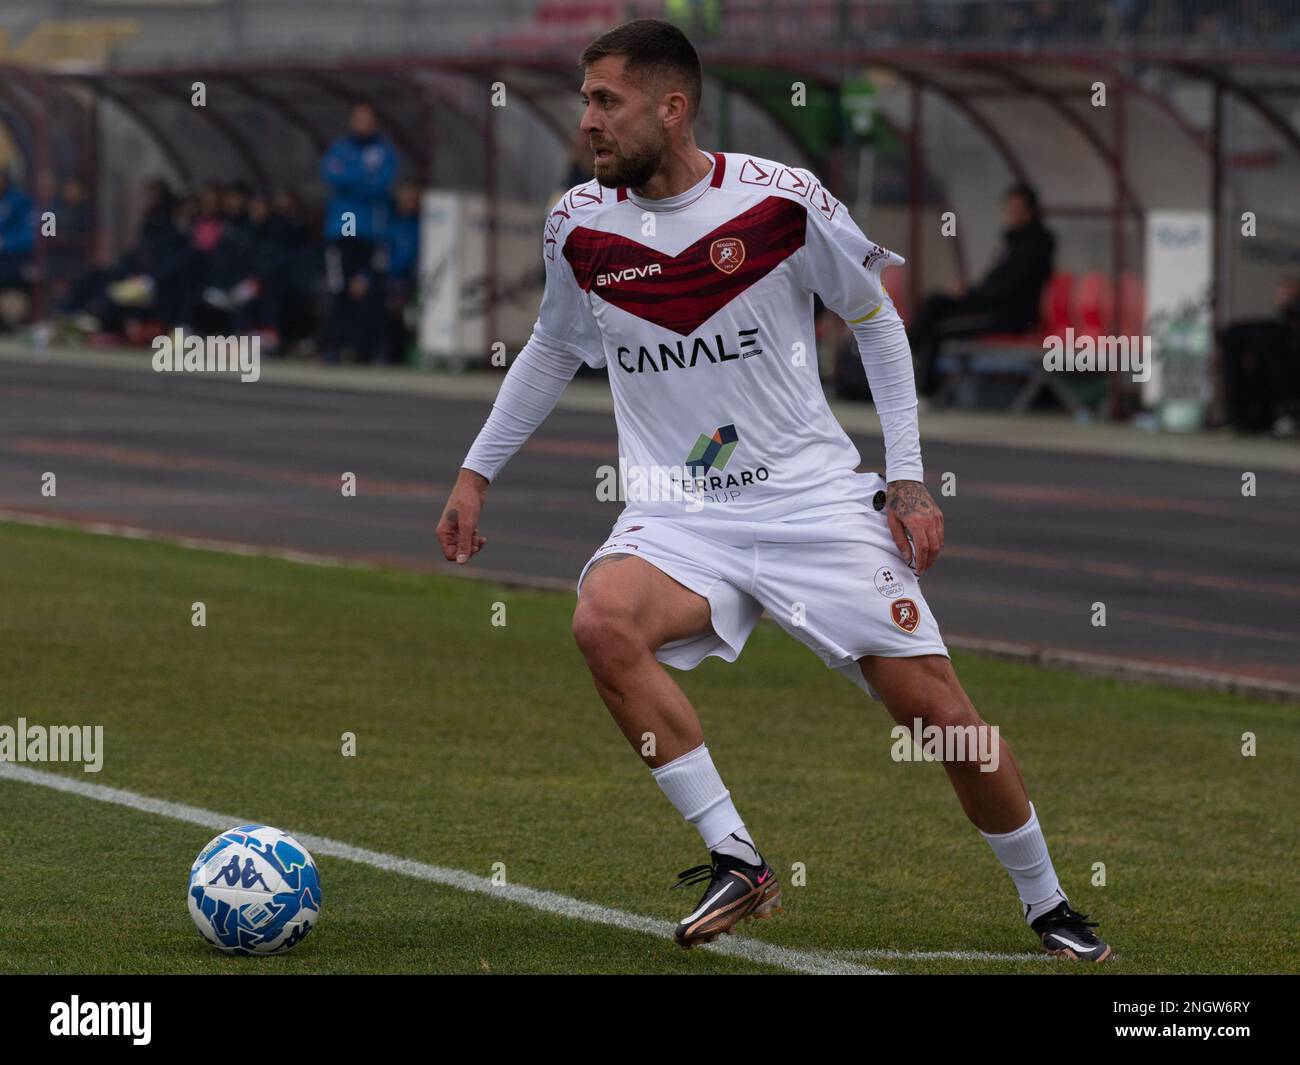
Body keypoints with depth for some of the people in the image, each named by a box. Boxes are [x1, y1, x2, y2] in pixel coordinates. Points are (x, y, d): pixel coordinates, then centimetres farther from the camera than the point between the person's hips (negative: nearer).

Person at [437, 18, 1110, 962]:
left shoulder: (784, 202, -9)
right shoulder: (580, 227, -1)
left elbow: (876, 319, 5)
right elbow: (554, 350, 19)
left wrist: (908, 478, 1)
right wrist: (476, 473, 20)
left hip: (815, 494, -2)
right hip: (677, 513, 2)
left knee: (936, 708, -7)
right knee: (604, 622, -31)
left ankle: (1049, 907, 16)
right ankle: (737, 862, -22)